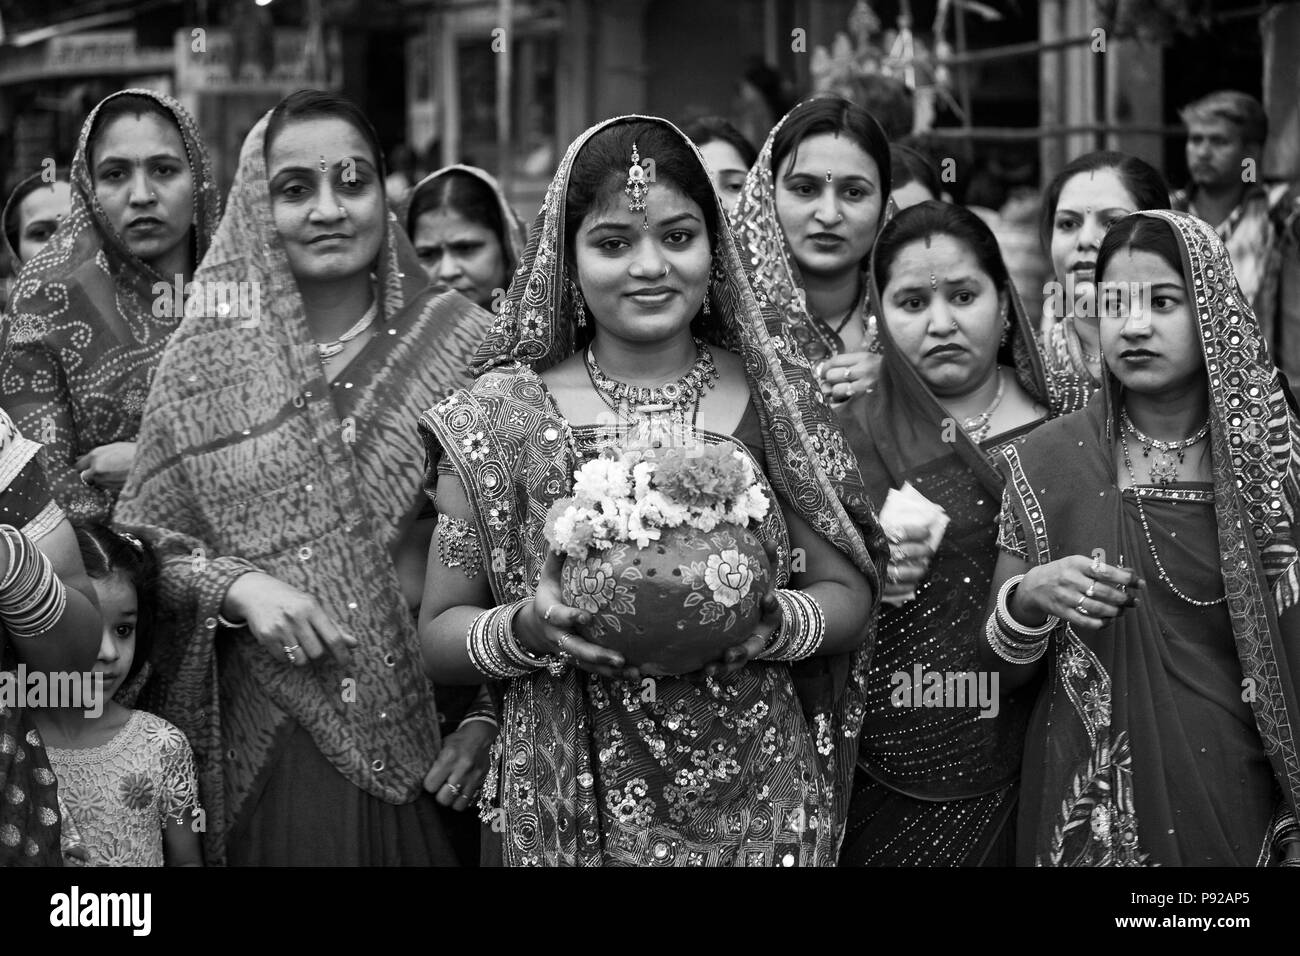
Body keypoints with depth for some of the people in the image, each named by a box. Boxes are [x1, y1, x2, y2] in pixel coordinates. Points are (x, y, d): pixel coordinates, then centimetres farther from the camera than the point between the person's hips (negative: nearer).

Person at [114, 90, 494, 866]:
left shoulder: (459, 342, -2)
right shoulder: (209, 357, 1)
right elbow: (142, 539, 6)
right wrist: (236, 584, -13)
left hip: (430, 727, 0)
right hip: (273, 739, 1)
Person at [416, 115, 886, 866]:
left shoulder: (773, 396, -2)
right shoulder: (502, 417, -4)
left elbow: (851, 595, 3)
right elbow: (439, 633, 0)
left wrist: (777, 622, -17)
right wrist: (526, 629, -19)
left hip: (758, 811, 1)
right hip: (572, 815, -1)